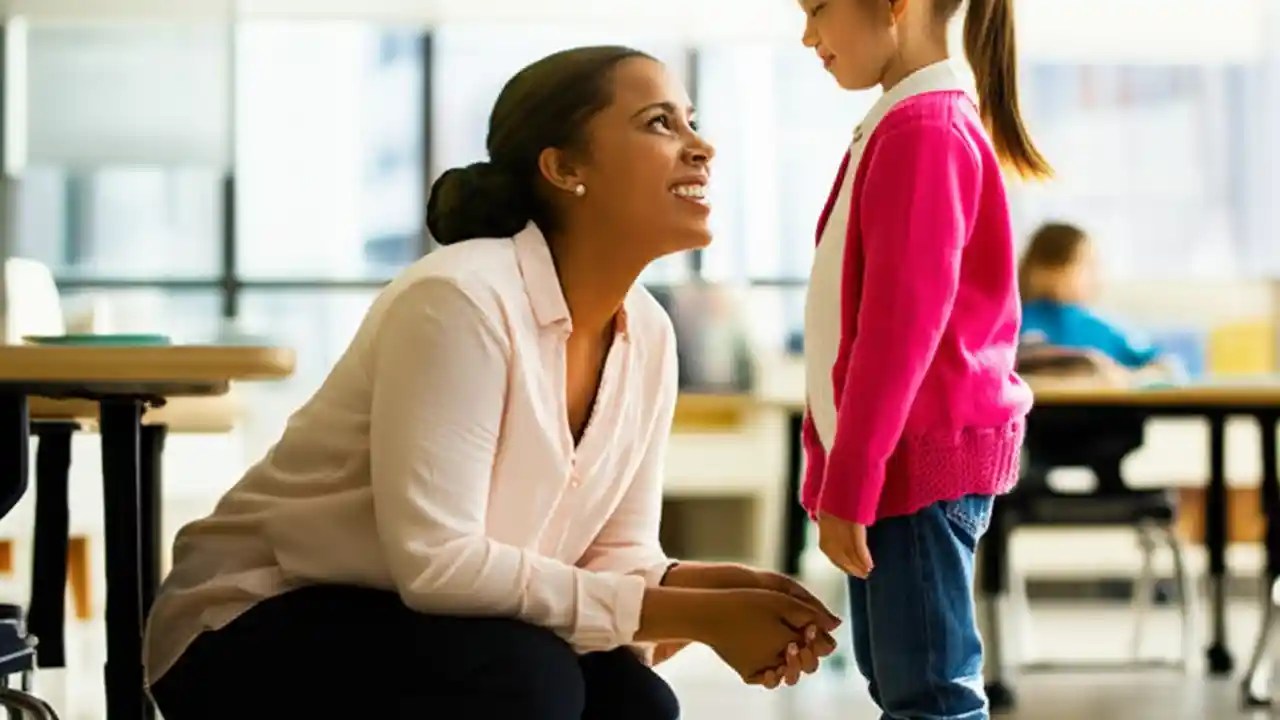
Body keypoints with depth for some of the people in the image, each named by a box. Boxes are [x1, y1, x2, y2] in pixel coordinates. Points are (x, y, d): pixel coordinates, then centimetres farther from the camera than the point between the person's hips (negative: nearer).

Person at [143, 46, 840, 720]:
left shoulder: (647, 334, -2)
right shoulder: (460, 300, -26)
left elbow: (615, 552, 3)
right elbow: (436, 562, -31)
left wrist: (705, 591, -20)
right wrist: (691, 615, -29)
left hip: (416, 629, 7)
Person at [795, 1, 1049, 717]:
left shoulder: (924, 131, -17)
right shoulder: (908, 125, 13)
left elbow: (901, 328, -21)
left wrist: (846, 487, -19)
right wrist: (839, 475, 21)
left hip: (919, 457, -10)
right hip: (906, 454, 10)